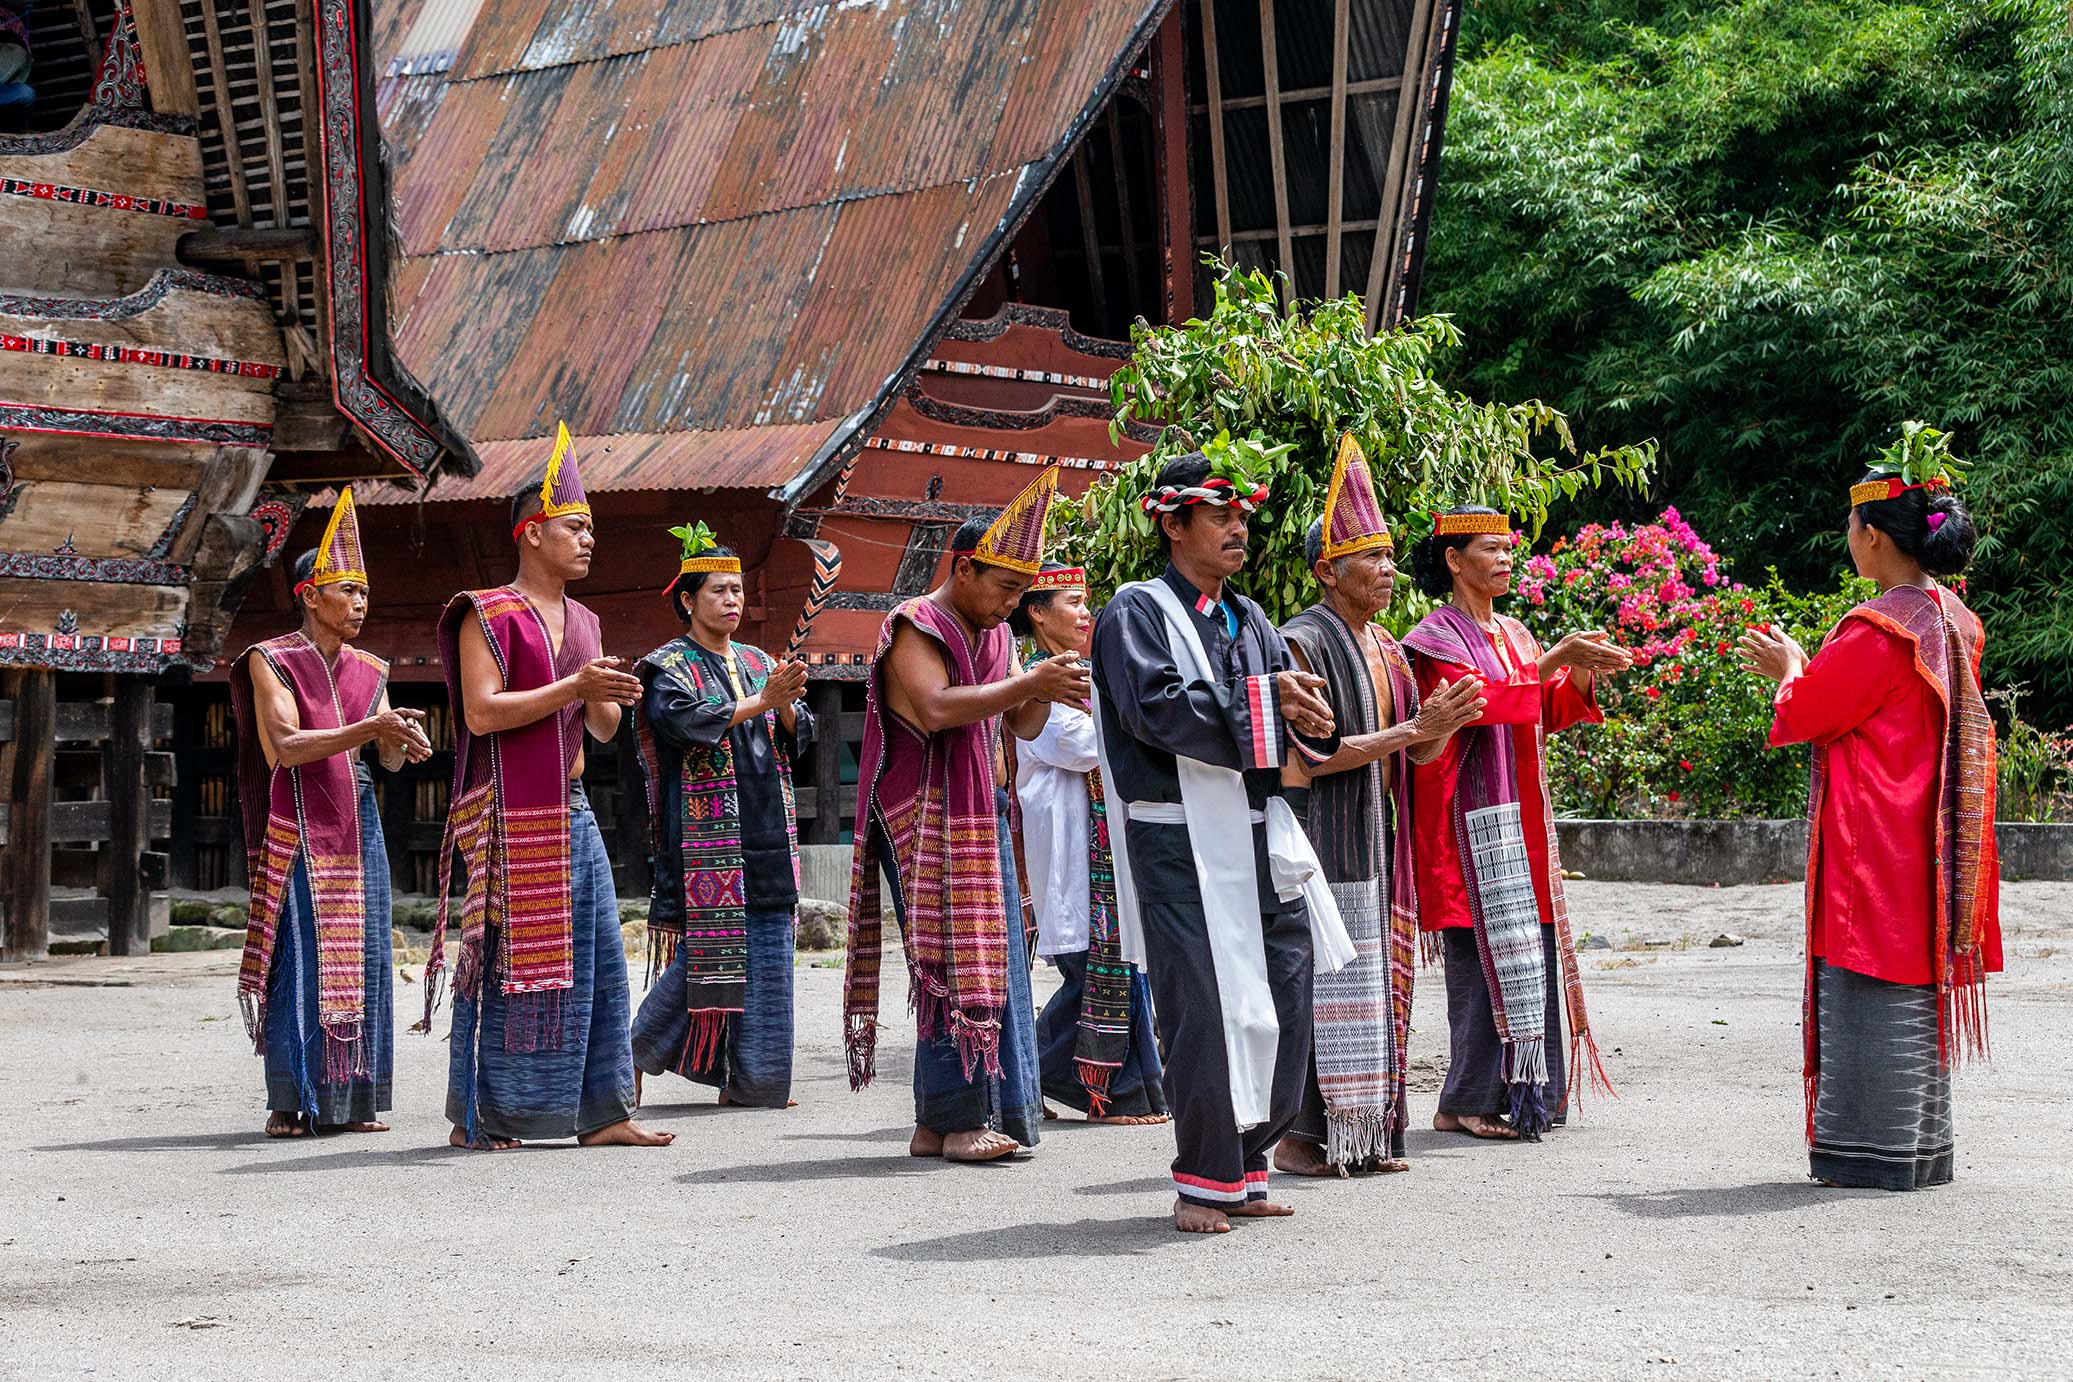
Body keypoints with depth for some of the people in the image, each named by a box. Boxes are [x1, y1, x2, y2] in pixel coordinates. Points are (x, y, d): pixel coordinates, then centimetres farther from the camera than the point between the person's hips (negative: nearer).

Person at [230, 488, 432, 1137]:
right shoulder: (271, 661, -4)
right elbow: (284, 747, -16)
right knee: (299, 957, -8)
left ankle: (353, 1100, 6)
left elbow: (389, 758, 7)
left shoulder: (367, 670, 13)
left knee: (359, 956, 2)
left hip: (356, 824, 5)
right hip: (298, 824, -5)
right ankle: (291, 1102, -4)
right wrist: (368, 728, -24)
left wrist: (406, 742, -17)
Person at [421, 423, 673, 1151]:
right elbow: (482, 712, -17)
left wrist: (607, 697, -4)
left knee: (598, 963, 4)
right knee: (505, 963, -4)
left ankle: (600, 1113, 9)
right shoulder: (489, 614, -7)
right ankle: (476, 1117, 4)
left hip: (571, 813, 8)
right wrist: (573, 686, -19)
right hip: (511, 818, -8)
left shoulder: (582, 622, 17)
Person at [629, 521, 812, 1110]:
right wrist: (760, 702, -22)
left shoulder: (759, 663, 17)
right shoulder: (670, 667, 0)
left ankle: (748, 1078, 8)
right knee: (699, 952, -9)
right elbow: (686, 719, -20)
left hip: (764, 835, 6)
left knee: (766, 955, 2)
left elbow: (798, 736, 9)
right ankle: (638, 1056, 9)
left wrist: (786, 707, -12)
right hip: (703, 835, -6)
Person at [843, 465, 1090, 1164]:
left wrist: (1045, 693, -5)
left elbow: (1020, 728, 16)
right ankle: (951, 1119, -7)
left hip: (982, 813, 8)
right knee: (949, 961, -10)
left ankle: (995, 1111, 5)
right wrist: (1029, 681, -25)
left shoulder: (995, 635, 16)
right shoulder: (914, 628, -8)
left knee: (996, 959, 3)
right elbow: (937, 709, -24)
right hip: (925, 816, -8)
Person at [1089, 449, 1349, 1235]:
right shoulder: (1137, 613, -3)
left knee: (1284, 1004, 6)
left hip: (1258, 832, 7)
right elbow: (1158, 707, -19)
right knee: (1202, 1009, -8)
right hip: (1181, 839, -7)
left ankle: (1246, 1168, 19)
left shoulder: (1249, 620, 20)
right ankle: (1204, 1183, 3)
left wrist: (1306, 719, -8)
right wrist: (1263, 700, -14)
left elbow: (1296, 714, 16)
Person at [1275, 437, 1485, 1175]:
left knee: (1375, 978, 8)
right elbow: (1310, 755, -18)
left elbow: (1418, 755, 15)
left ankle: (1367, 1132, 13)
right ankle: (1301, 1134, 0)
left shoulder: (1384, 648, 14)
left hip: (1377, 835, 8)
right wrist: (1411, 729, -17)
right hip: (1324, 837, -8)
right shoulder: (1303, 641, -10)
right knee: (1321, 981, -7)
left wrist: (1444, 727, -7)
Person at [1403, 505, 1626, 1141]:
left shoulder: (1513, 634, 17)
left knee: (1533, 946, 5)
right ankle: (1469, 1102, -4)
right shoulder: (1437, 637, -6)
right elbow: (1481, 700, -20)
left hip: (1521, 814, 8)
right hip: (1472, 814, -7)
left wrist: (1583, 671, -3)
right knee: (1483, 952, -9)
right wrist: (1557, 656, -21)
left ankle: (1529, 1092, 11)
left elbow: (1551, 713, 16)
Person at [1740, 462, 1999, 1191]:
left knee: (1870, 987, -3)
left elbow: (1808, 714, -12)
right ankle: (1920, 1146, 20)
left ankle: (1874, 1151, 1)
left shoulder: (1880, 629, -19)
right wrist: (1808, 668, 18)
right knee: (1915, 982, 13)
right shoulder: (1952, 620, 9)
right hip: (1924, 842, 9)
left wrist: (1789, 670, 9)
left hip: (1873, 842, -9)